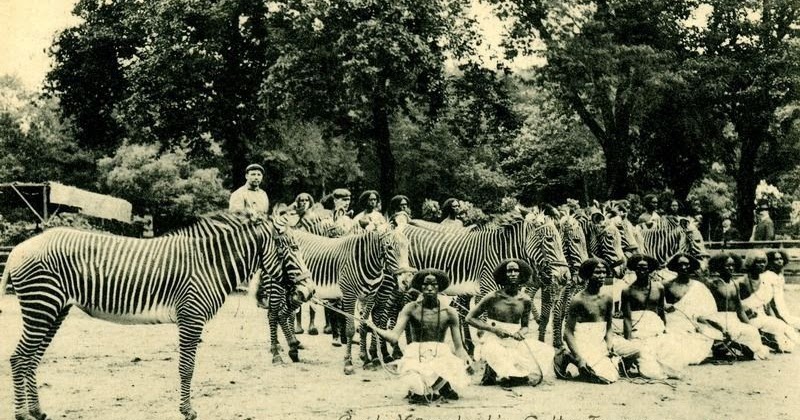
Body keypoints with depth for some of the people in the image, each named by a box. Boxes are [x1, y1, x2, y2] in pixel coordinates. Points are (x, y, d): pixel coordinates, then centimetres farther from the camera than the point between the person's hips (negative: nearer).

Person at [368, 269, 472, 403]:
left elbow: (458, 347, 4)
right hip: (416, 357, -2)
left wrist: (466, 359, -18)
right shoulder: (411, 309, 1)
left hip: (440, 356, 2)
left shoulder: (449, 312, 4)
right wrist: (375, 329, -27)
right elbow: (394, 336, -8)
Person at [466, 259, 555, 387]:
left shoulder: (526, 300, 4)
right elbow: (470, 318, -4)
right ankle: (491, 374, 4)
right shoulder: (494, 297, -8)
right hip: (495, 341, -5)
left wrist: (522, 332, -9)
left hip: (516, 341, 5)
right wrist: (494, 329, -14)